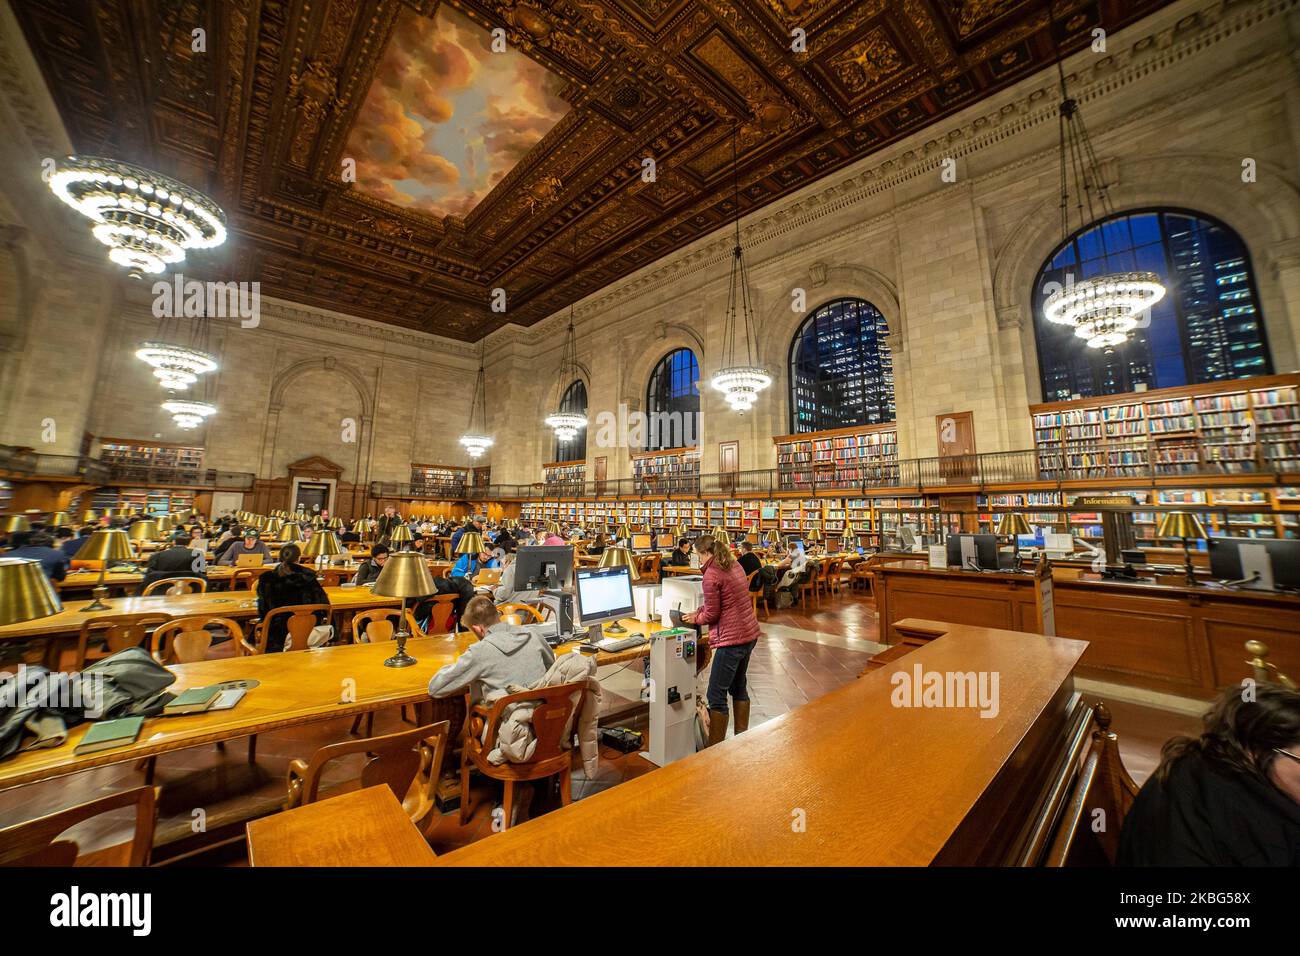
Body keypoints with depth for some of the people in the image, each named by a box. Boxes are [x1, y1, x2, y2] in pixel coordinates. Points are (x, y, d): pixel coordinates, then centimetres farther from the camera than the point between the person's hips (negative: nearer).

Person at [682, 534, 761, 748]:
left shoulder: (711, 574, -17)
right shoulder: (734, 565, 8)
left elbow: (712, 614, -14)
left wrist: (694, 619, 5)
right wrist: (700, 612, 12)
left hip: (732, 639, -10)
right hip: (750, 633, 10)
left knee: (716, 696, 1)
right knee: (738, 686, 24)